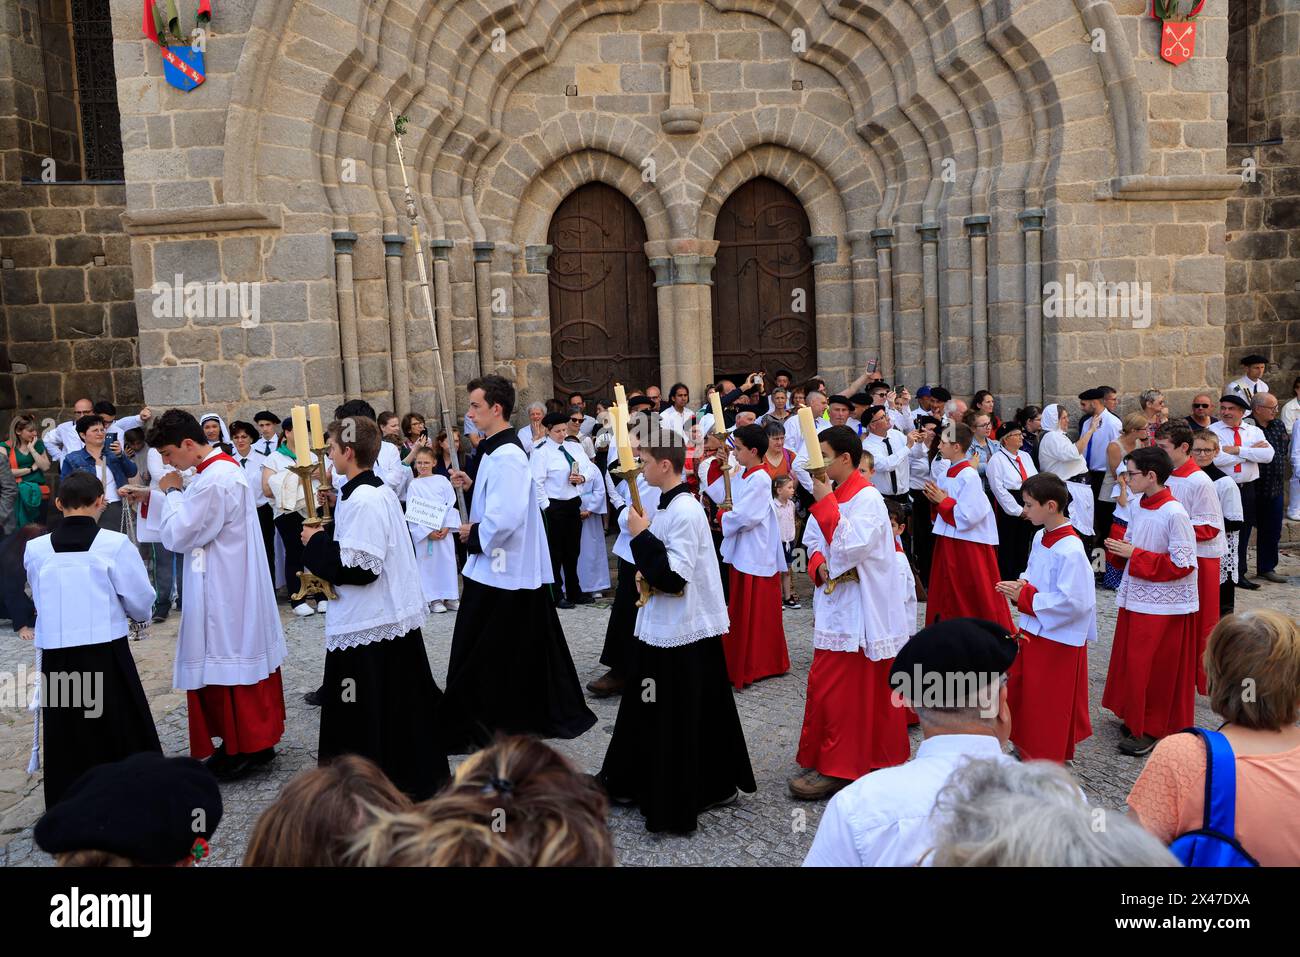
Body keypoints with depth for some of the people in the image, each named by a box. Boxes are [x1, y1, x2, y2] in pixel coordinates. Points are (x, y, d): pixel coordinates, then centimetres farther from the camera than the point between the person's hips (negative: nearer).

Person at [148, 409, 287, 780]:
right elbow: (197, 519, 17)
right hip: (231, 585, 10)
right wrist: (155, 496, 10)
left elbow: (178, 536, -18)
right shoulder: (225, 467, 10)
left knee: (229, 661, 0)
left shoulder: (214, 481, -22)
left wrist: (171, 492, -6)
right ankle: (243, 739, 26)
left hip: (223, 592, -10)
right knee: (237, 659, 16)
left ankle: (249, 747, 11)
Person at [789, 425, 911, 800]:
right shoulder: (832, 495, 10)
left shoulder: (866, 498, -16)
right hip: (835, 604, 9)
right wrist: (819, 565, -6)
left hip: (858, 610, -9)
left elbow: (849, 548, -26)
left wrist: (825, 503, -23)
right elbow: (812, 542, 15)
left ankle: (835, 768, 4)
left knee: (832, 687, -6)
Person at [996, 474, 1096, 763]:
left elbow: (1072, 602, -27)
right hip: (1033, 630, 9)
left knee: (1048, 705, 6)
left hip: (1058, 639, -9)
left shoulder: (1070, 551, -25)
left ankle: (1047, 760, 23)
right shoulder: (1041, 538, 4)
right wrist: (1022, 586, -4)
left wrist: (1026, 597, -22)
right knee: (1019, 693, 19)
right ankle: (1026, 749, 36)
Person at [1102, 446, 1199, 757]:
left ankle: (1153, 730, 15)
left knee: (1155, 669, 2)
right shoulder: (1136, 507, 4)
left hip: (1164, 605, -8)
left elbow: (1183, 564, -20)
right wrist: (1118, 549, -6)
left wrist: (1135, 554, -20)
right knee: (1132, 661, 15)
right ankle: (1136, 719, 30)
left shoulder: (1174, 514, -20)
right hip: (1137, 597, 8)